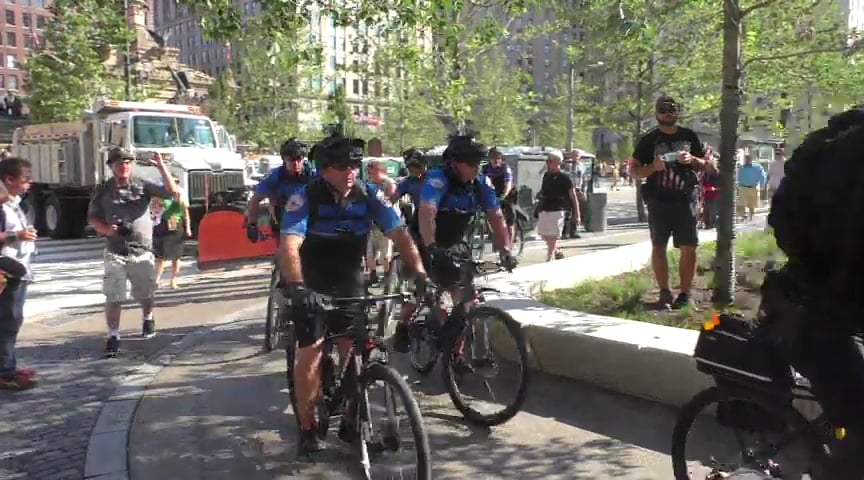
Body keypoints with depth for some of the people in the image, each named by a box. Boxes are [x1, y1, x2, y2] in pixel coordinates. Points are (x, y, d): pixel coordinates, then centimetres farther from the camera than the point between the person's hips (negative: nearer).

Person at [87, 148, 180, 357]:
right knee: (113, 297, -6)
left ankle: (148, 318, 45)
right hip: (115, 252, 0)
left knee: (145, 293, 17)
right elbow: (92, 217, 9)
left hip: (142, 251, 0)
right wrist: (106, 229, -12)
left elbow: (174, 193, -12)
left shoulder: (143, 185, -3)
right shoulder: (104, 190, 1)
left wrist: (161, 167, -19)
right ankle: (113, 336, 4)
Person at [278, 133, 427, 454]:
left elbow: (399, 234, -16)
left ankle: (350, 421, 19)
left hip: (350, 283, 3)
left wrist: (419, 272, -29)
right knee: (311, 354, -6)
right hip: (311, 285, -3)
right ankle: (307, 429, 10)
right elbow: (289, 245, -33)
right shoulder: (304, 198, -21)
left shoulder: (369, 195, -12)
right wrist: (297, 286, -49)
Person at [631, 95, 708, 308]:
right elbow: (635, 170, 3)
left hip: (685, 200, 1)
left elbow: (704, 164, 16)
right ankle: (664, 291, 14)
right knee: (658, 247, 4)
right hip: (658, 201, -1)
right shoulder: (648, 140, 4)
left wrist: (692, 160, -6)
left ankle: (685, 293, 7)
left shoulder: (689, 136, 10)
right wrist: (653, 167, -16)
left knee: (688, 248, -2)